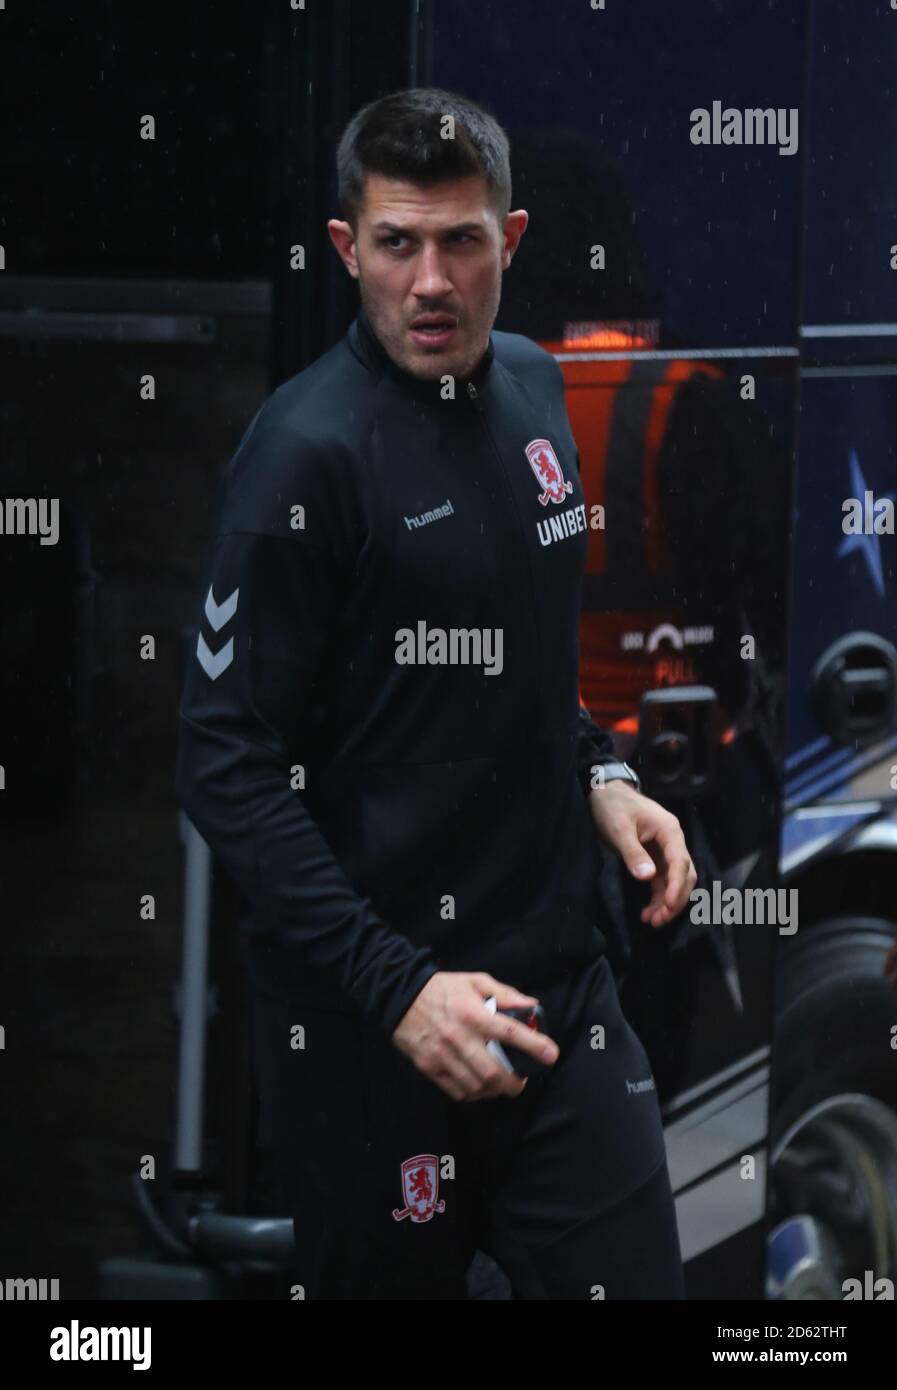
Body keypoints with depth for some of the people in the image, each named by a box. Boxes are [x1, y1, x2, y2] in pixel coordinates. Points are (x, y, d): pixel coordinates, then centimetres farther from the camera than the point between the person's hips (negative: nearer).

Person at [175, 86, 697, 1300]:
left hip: (558, 978, 6)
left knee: (634, 1280, 3)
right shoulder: (308, 449, -16)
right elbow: (228, 767, -18)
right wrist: (394, 985, -23)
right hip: (364, 1017, -6)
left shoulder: (531, 390, 7)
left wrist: (596, 775, 7)